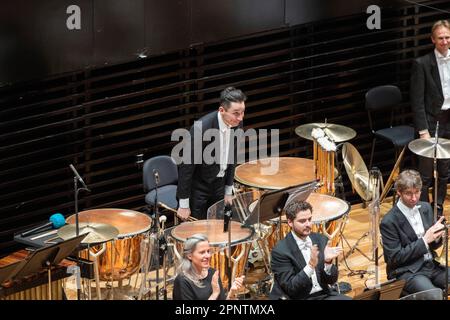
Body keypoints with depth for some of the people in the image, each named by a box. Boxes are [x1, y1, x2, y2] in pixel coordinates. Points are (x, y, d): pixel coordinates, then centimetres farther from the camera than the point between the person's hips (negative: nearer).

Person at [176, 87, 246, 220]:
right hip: (198, 187, -6)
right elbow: (186, 166, -22)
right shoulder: (201, 128, -28)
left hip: (218, 184, 6)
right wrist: (183, 204, -18)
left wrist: (228, 191, 11)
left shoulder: (236, 124, -8)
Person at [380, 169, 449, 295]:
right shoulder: (389, 222, -13)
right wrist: (424, 241, -17)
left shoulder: (426, 208, 7)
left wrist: (437, 236, -9)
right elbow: (395, 258, -13)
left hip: (431, 265, 6)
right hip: (407, 272, -6)